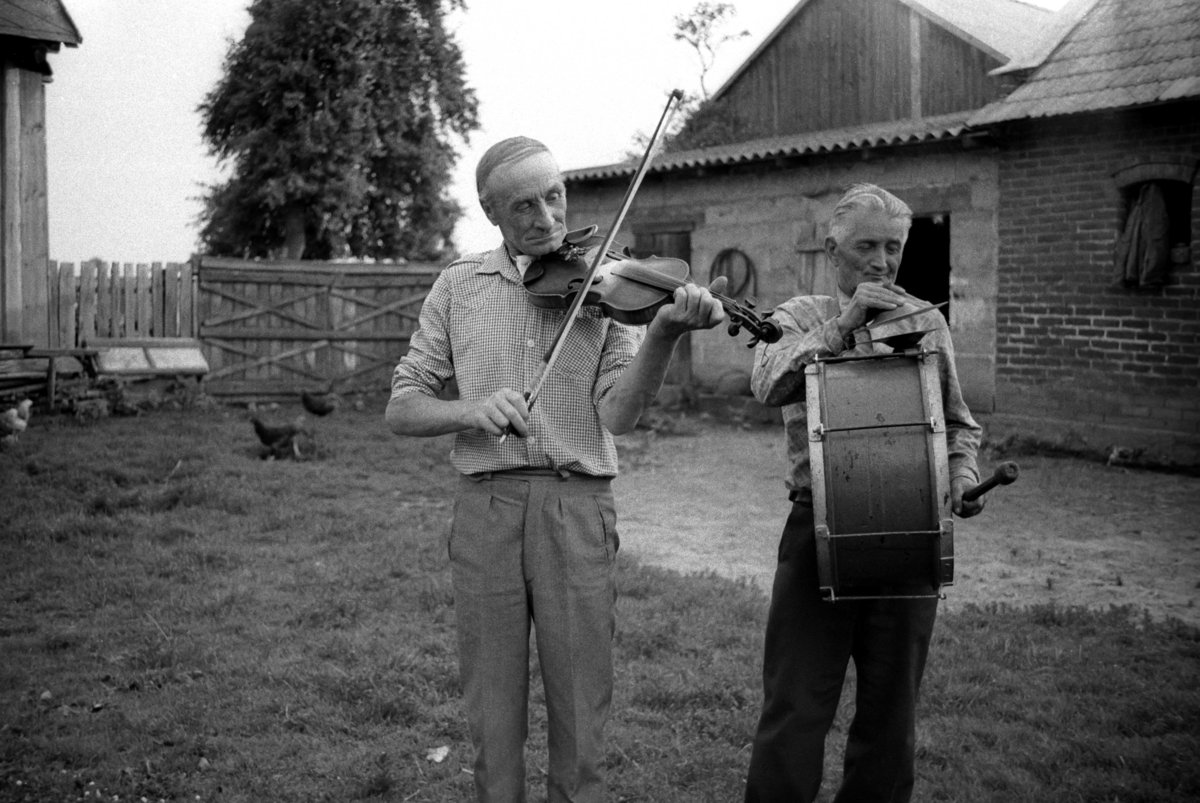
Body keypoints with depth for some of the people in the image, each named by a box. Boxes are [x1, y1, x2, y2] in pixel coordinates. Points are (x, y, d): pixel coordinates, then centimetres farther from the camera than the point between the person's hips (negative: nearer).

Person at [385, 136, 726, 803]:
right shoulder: (459, 285, 10)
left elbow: (619, 414, -7)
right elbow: (402, 409, 7)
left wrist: (665, 332, -24)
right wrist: (470, 409, -13)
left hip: (579, 507, -1)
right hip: (486, 506, 1)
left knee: (582, 717, 5)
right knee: (493, 717, 9)